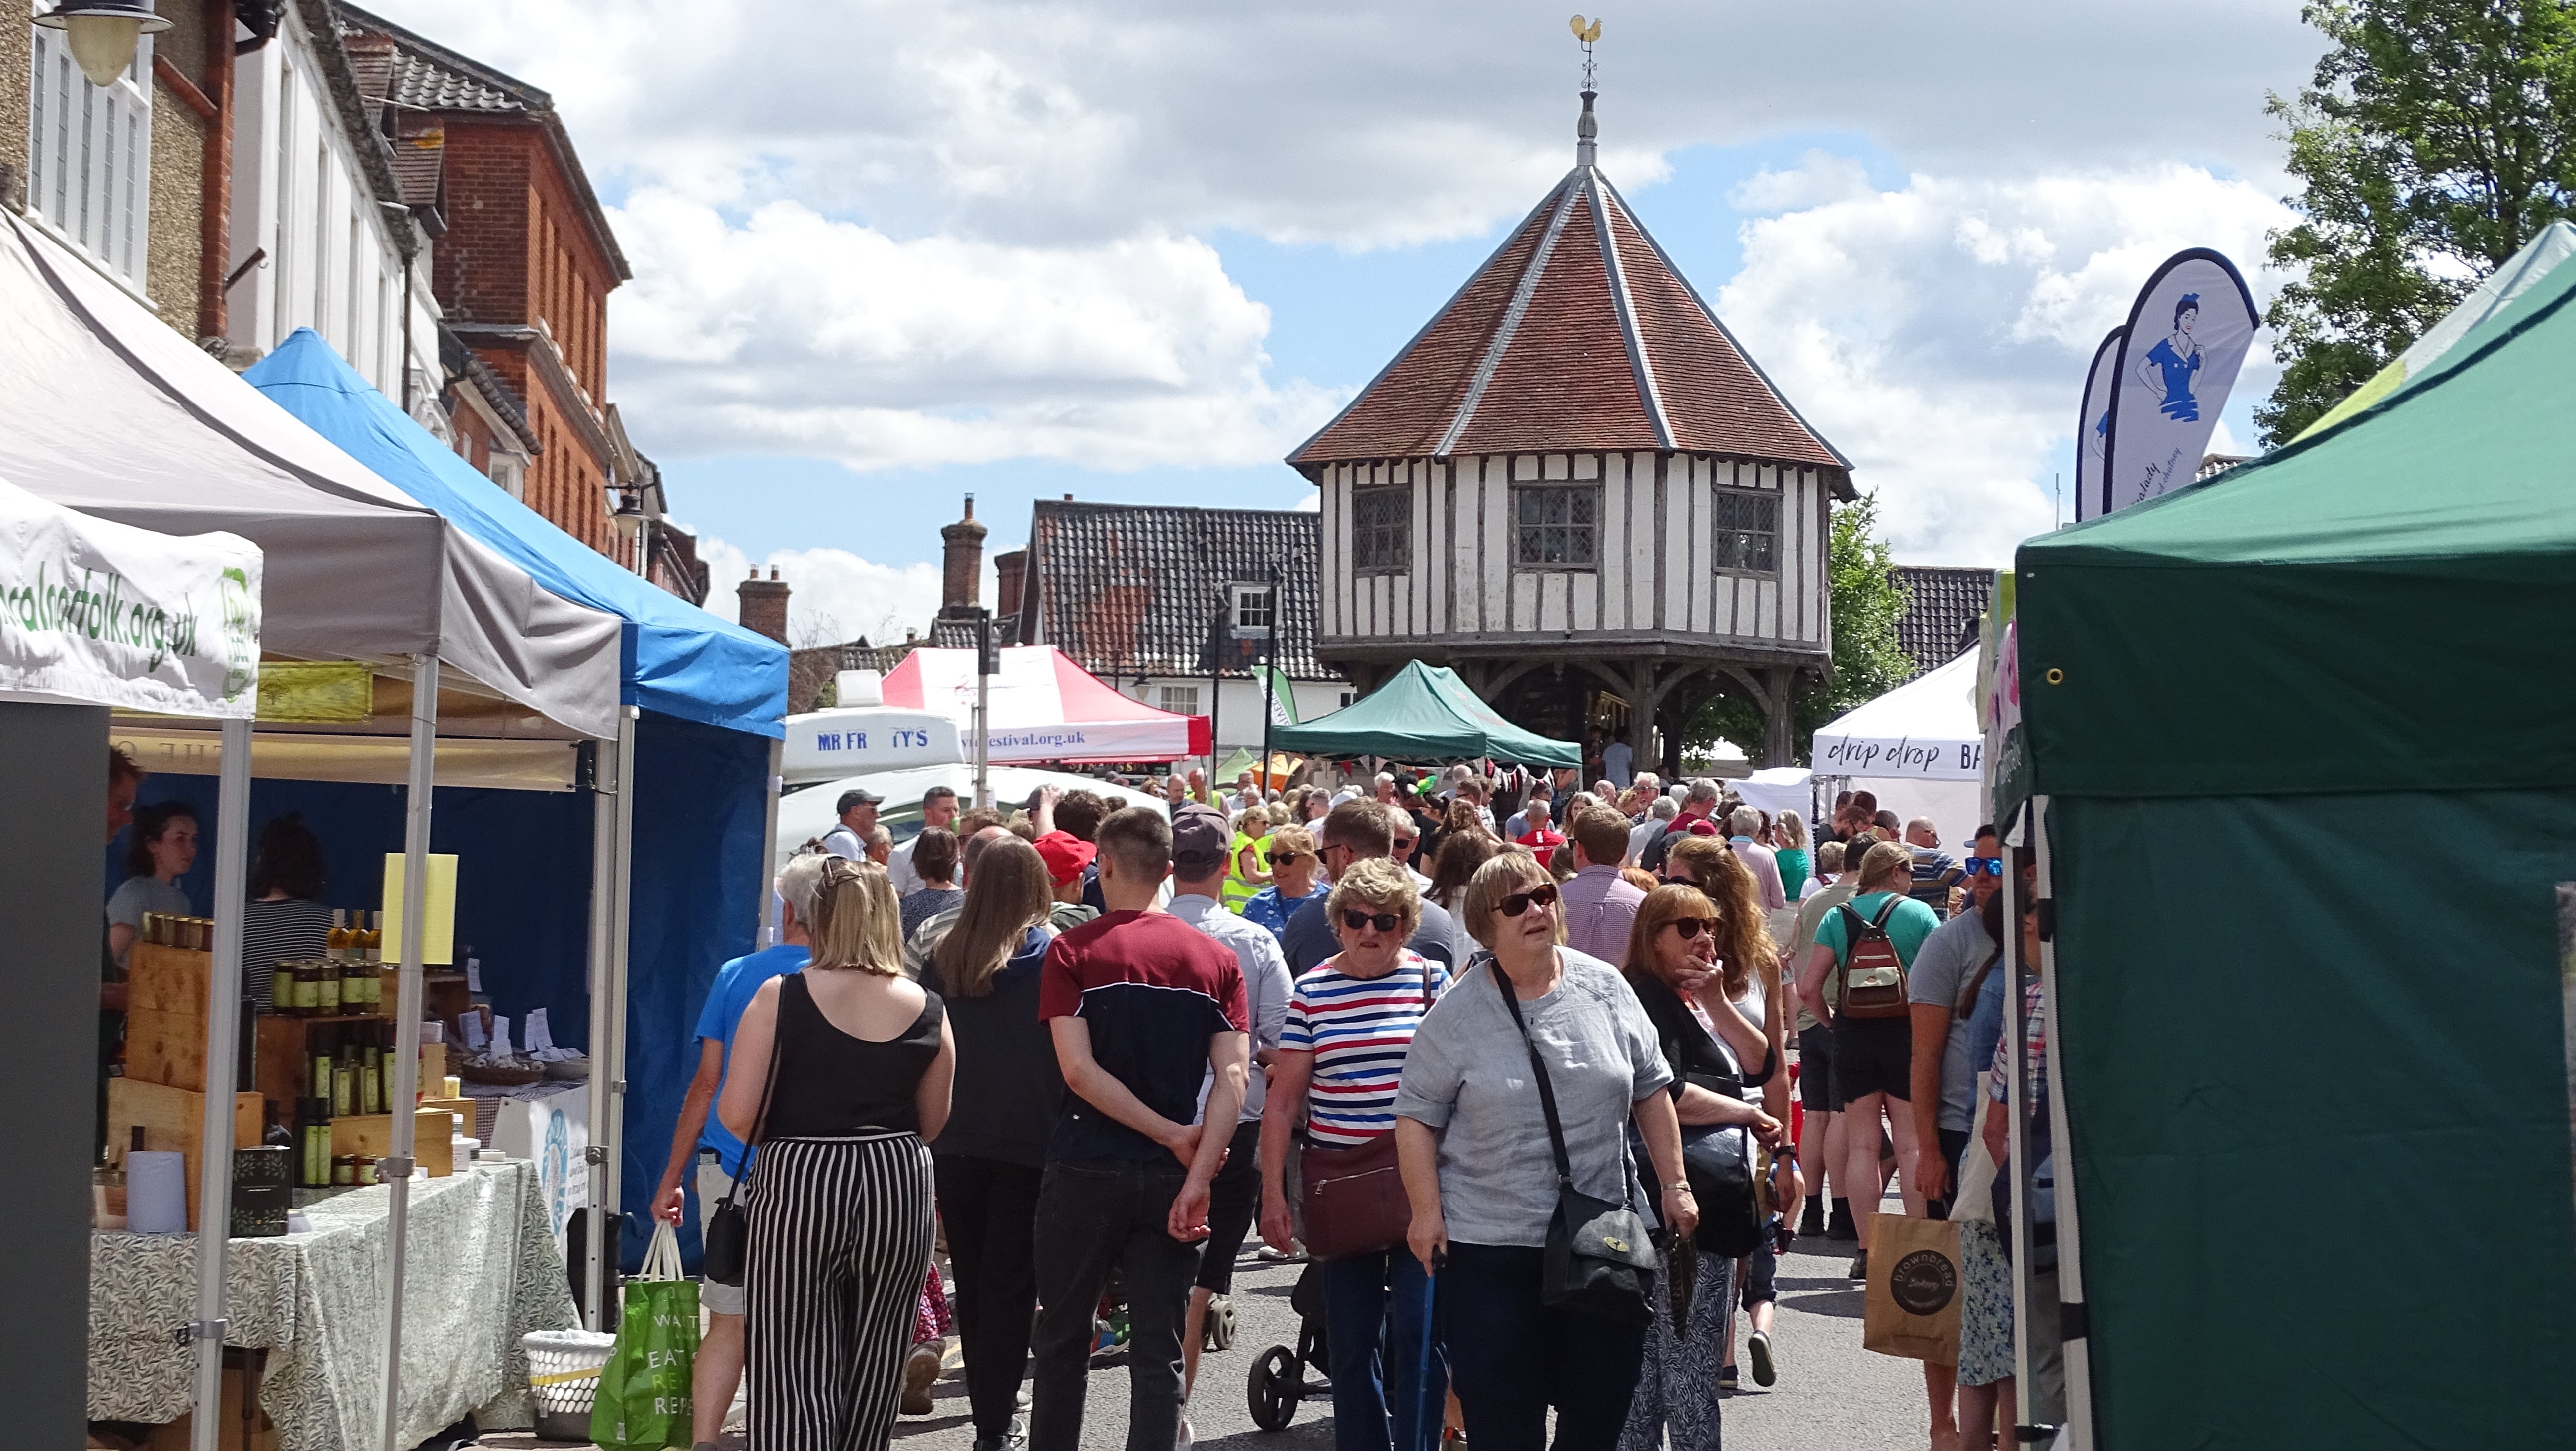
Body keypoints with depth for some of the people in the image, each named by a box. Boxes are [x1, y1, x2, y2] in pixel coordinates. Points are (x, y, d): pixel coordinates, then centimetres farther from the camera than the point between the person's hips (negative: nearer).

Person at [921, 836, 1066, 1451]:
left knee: (972, 1280, 14)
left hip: (956, 1141, 3)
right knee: (1012, 1282, 0)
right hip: (1031, 1142, -3)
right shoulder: (1055, 955, -8)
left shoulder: (945, 956, 1)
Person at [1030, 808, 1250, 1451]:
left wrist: (1173, 1134, -11)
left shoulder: (1073, 952, -6)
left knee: (1063, 1340, 14)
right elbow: (1233, 1078, -8)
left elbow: (1079, 1070, -15)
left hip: (1085, 1171, -2)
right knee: (1158, 1351, 5)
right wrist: (1198, 1177, -12)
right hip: (1169, 1179, 2)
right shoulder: (1216, 959, 2)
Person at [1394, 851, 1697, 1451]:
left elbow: (1650, 1091, 9)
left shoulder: (1605, 989, 3)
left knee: (1602, 1402, 11)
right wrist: (1427, 1213, -9)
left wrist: (1674, 1185, 6)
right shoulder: (1458, 1014, -5)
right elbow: (1418, 1117, -2)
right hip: (1490, 1245, -3)